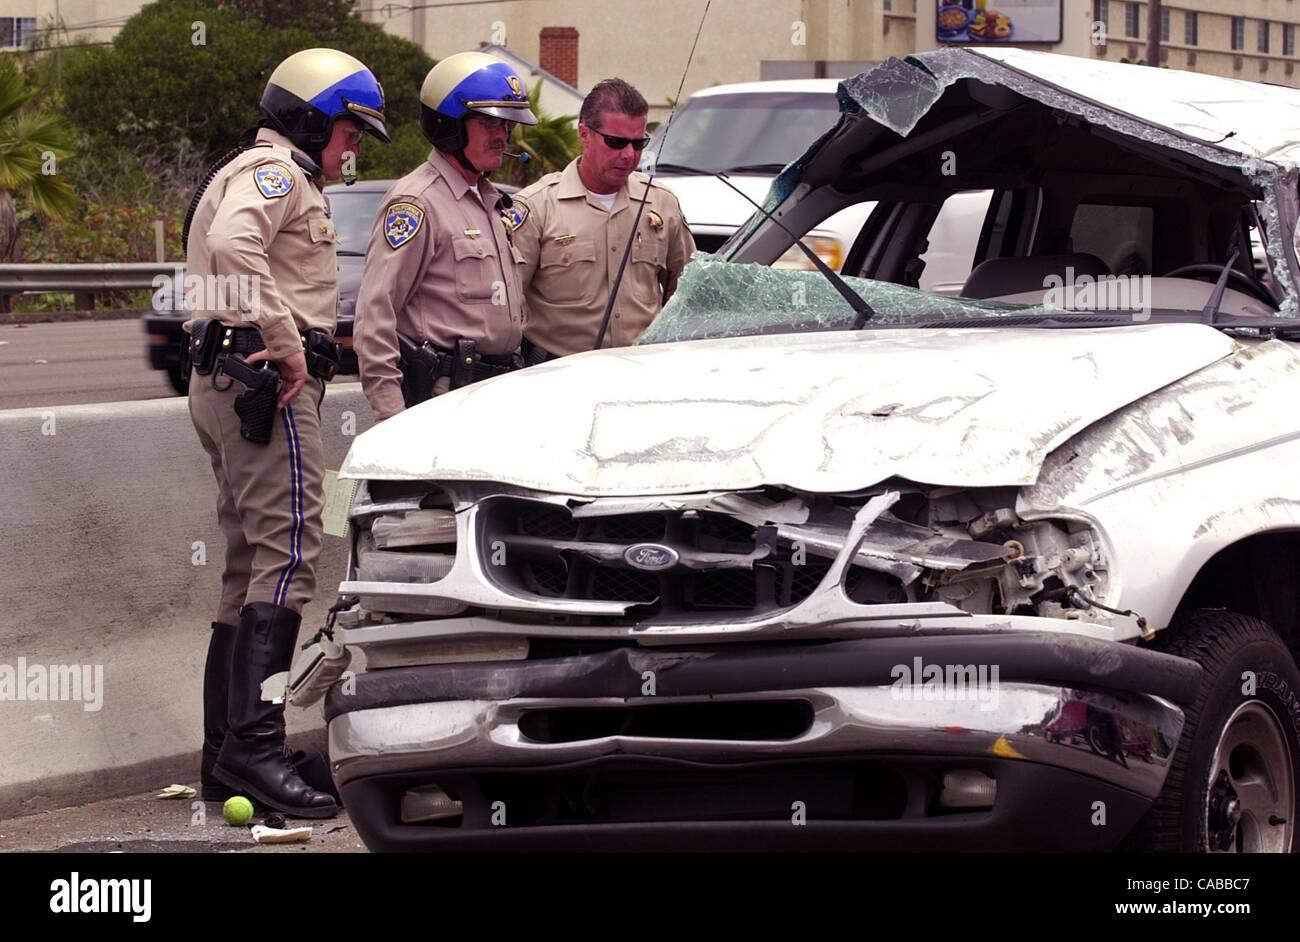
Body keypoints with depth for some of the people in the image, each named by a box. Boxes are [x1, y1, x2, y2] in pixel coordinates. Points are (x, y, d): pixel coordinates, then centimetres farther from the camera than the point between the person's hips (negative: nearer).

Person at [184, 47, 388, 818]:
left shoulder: (274, 179, 28)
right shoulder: (273, 171, -7)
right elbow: (232, 245, -27)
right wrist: (288, 342, -24)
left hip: (228, 382, 11)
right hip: (267, 381, -11)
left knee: (252, 565, 11)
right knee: (288, 553, -17)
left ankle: (226, 753, 12)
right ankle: (254, 745, -24)